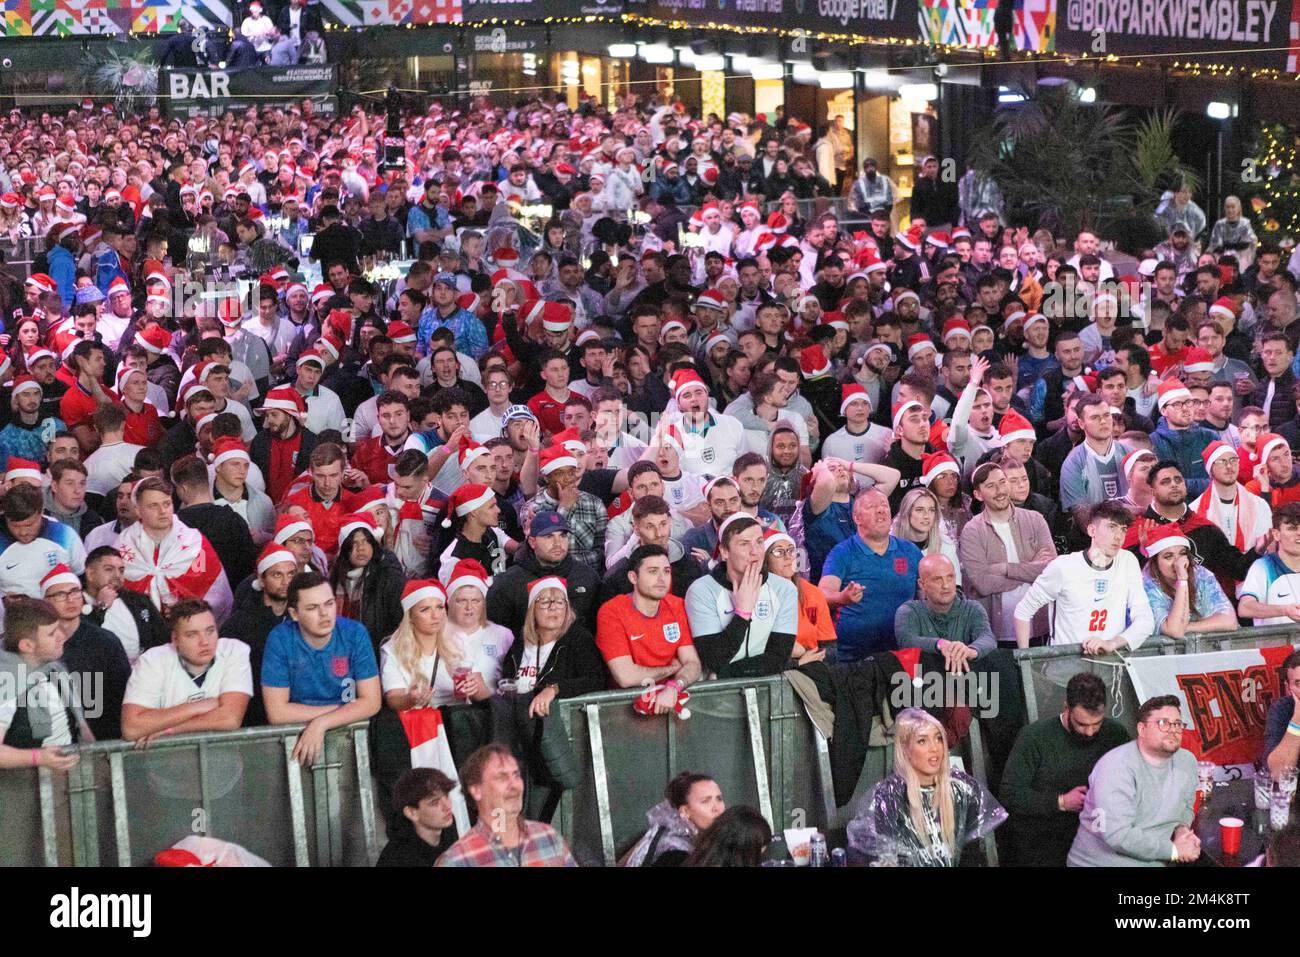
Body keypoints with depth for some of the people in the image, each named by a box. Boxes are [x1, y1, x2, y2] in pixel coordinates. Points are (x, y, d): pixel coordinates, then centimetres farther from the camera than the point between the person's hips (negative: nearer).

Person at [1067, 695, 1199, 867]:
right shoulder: (1116, 767, -18)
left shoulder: (1187, 761, 1)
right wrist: (1174, 850, -18)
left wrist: (1182, 829, -4)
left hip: (1158, 861, 6)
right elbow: (1118, 835, -24)